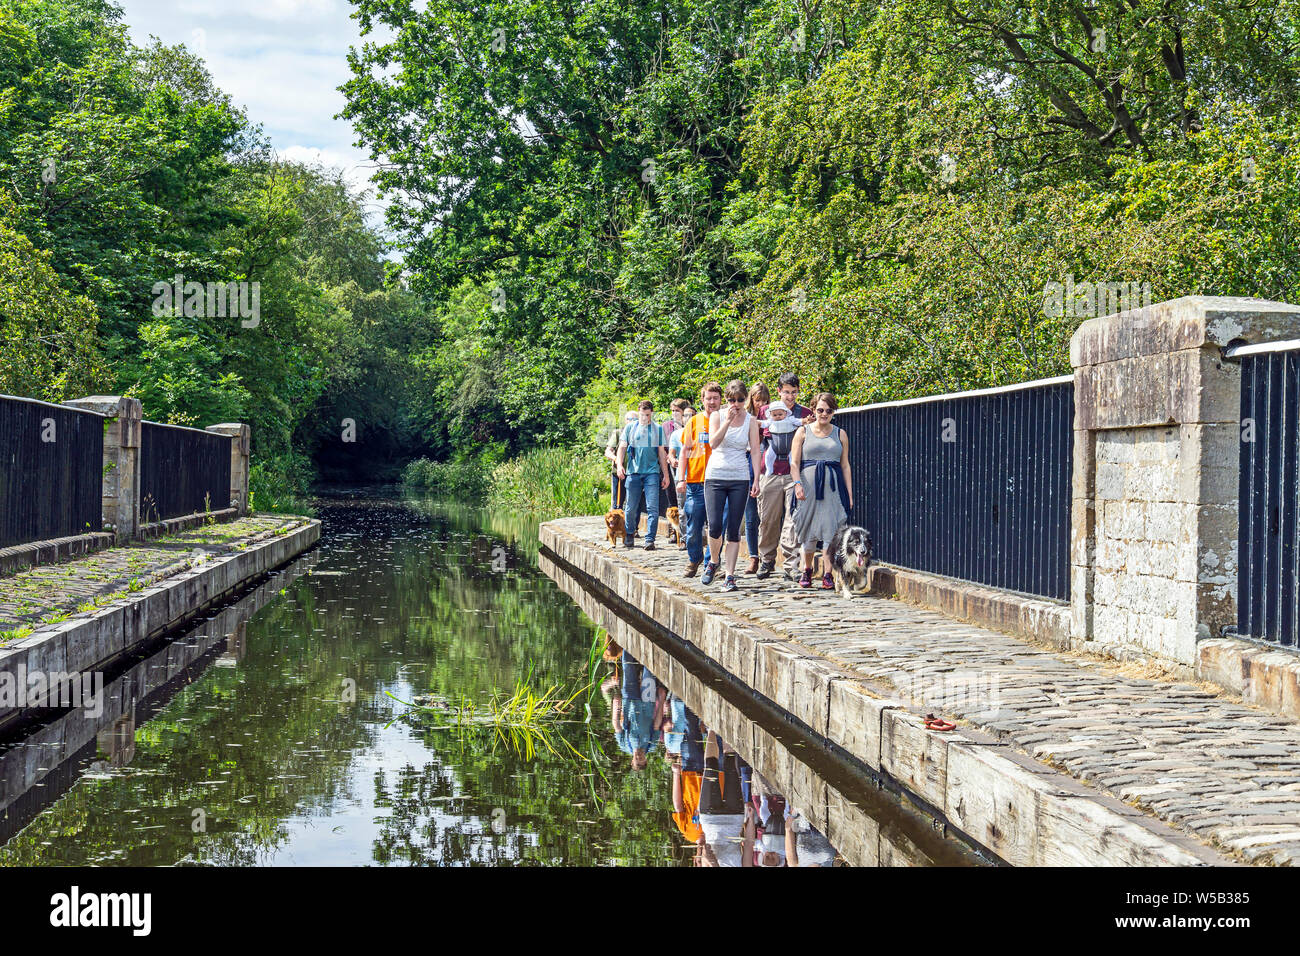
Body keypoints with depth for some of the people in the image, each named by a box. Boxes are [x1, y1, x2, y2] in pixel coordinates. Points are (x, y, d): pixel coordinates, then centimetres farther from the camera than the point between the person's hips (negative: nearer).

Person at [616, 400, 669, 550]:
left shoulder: (658, 429, 11)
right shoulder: (630, 428, 11)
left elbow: (662, 453, 13)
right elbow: (622, 447, 8)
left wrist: (665, 475, 10)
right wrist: (620, 465, -9)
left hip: (652, 472, 0)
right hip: (633, 472, 0)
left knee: (652, 508, -10)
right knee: (631, 508, 3)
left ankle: (650, 540, -10)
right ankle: (629, 535, 21)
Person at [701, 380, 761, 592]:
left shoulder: (751, 421, 6)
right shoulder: (717, 416, 4)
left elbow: (755, 451, 3)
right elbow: (713, 442, -10)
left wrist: (756, 480, -5)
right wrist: (728, 421, -17)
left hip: (740, 479, 1)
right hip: (715, 477, 0)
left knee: (734, 530, -2)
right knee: (715, 527, -9)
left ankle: (730, 576, 1)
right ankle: (713, 562, 19)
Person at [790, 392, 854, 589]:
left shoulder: (840, 434, 12)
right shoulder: (803, 432, 8)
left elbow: (845, 465, 12)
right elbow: (794, 462, 4)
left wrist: (850, 494, 7)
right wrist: (798, 484, -11)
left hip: (833, 487, 1)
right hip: (809, 485, -1)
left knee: (831, 530, -8)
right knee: (808, 529, 2)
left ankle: (827, 574, -7)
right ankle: (807, 571, 20)